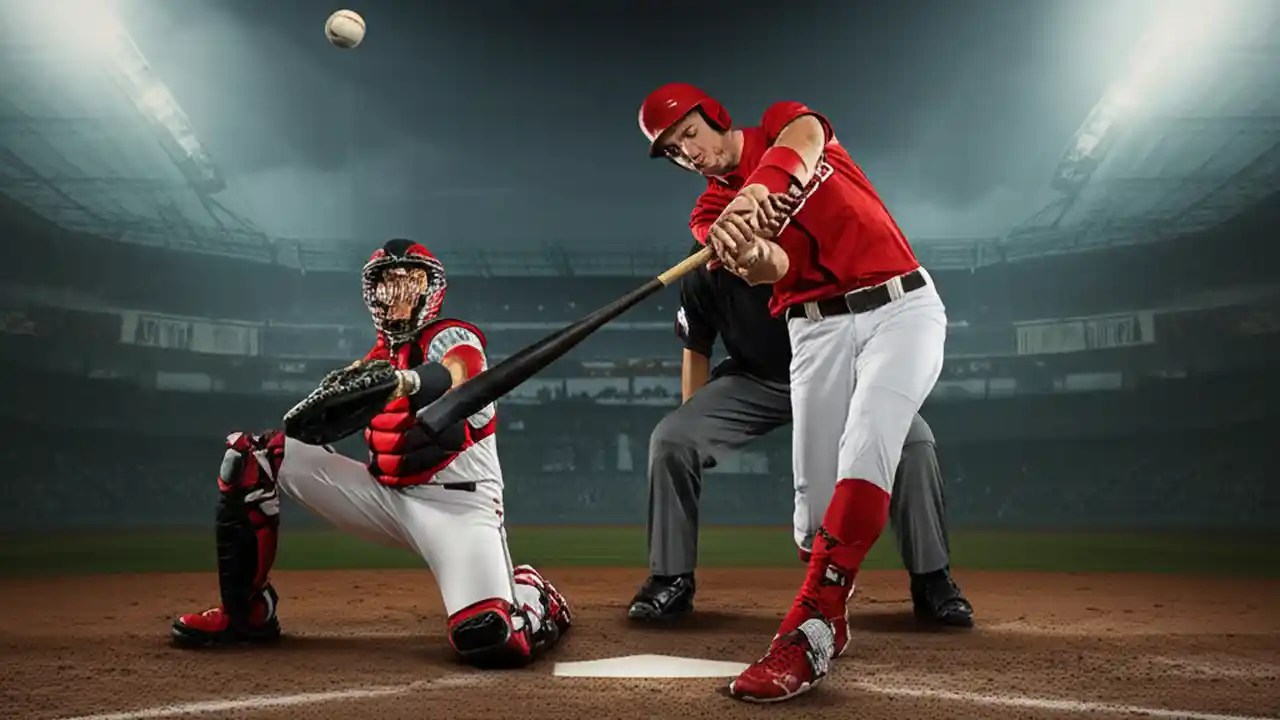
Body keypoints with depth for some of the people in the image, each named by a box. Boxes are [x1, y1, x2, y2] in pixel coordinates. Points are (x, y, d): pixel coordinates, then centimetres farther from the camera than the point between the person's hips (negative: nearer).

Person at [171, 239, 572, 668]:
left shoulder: (453, 336, -7)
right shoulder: (379, 356, 16)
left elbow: (449, 378, -33)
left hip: (457, 504, -6)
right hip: (386, 496, 6)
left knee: (492, 643, -31)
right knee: (250, 455, -3)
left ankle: (538, 600, 8)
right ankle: (248, 613, 4)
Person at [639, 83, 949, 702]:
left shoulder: (784, 122, 6)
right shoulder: (711, 211, 7)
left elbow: (802, 143, -22)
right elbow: (771, 267, -15)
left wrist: (758, 189, -43)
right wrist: (745, 253, -41)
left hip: (902, 304, -3)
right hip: (819, 330, 3)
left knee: (866, 452, -21)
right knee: (815, 487, -1)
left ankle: (807, 634, -26)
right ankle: (828, 624, 18)